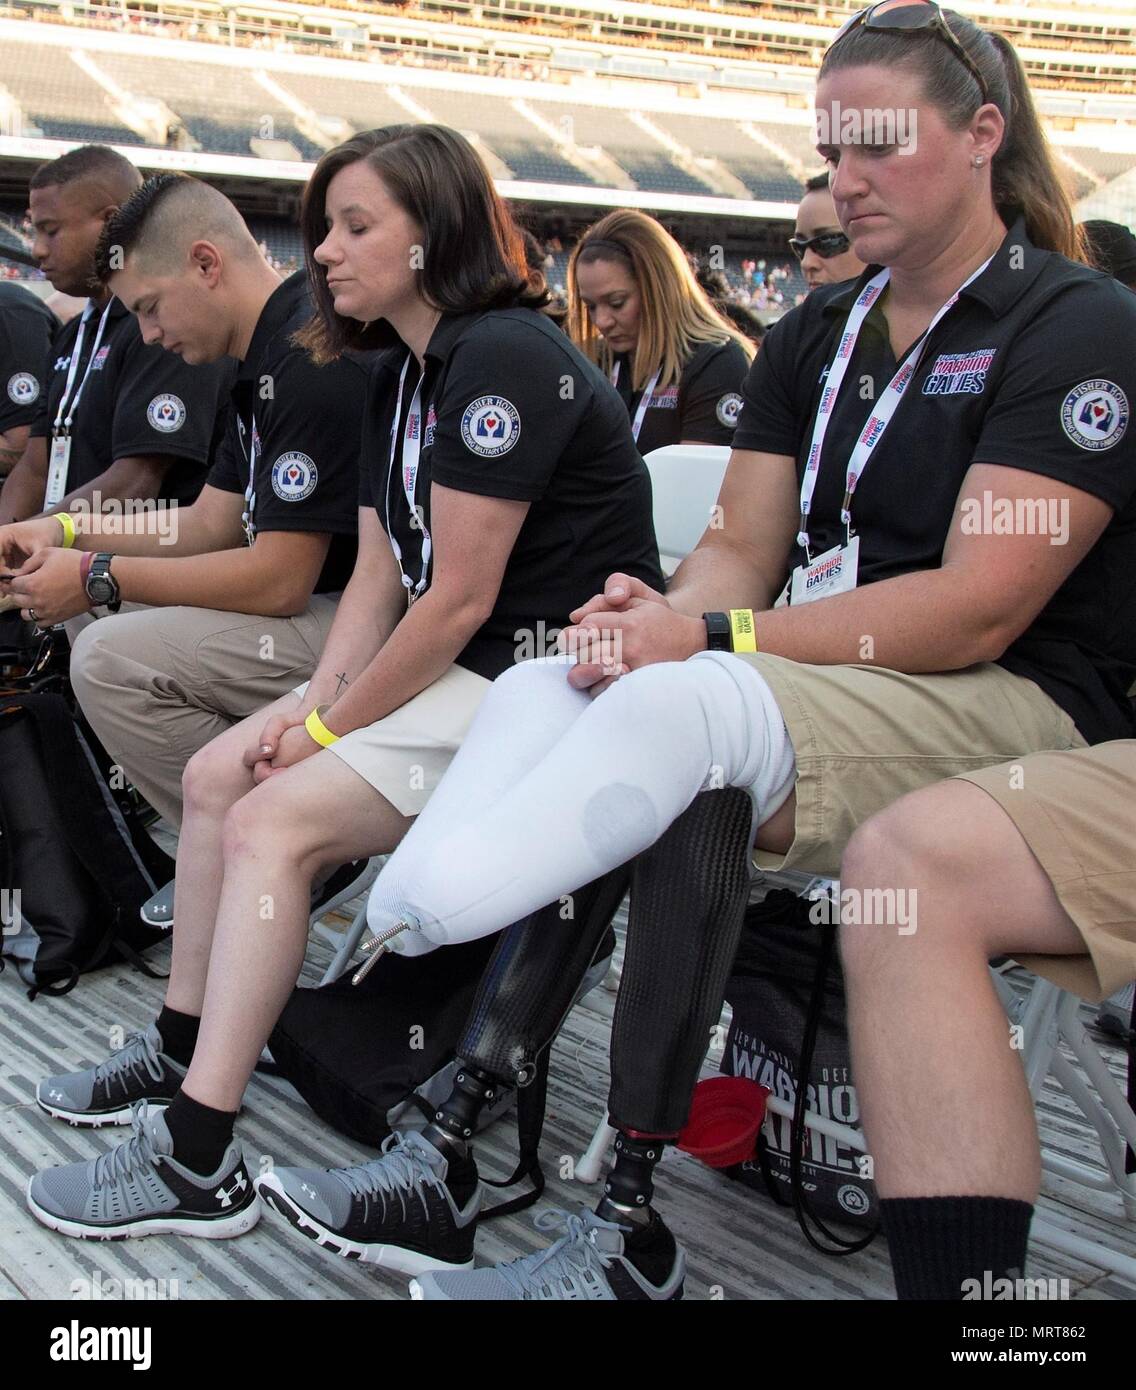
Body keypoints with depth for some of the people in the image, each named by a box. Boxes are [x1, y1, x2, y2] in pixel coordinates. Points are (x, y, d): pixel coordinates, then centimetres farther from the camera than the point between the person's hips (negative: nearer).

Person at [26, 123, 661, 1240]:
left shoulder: (504, 359, -17)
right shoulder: (401, 374, 14)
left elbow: (459, 603, -19)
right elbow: (379, 576, 10)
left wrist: (330, 729, -11)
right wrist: (315, 704, -4)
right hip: (452, 672, 10)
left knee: (275, 820, -21)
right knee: (217, 772, 8)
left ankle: (197, 1162, -14)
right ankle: (180, 1053, 18)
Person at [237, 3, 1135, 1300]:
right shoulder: (814, 334, 16)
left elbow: (977, 611, -17)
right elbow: (740, 548, 9)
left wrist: (708, 638, -22)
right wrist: (665, 614, -15)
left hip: (1015, 711, -6)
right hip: (812, 682, 7)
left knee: (685, 714, -34)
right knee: (538, 692, -18)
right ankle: (448, 1154, -25)